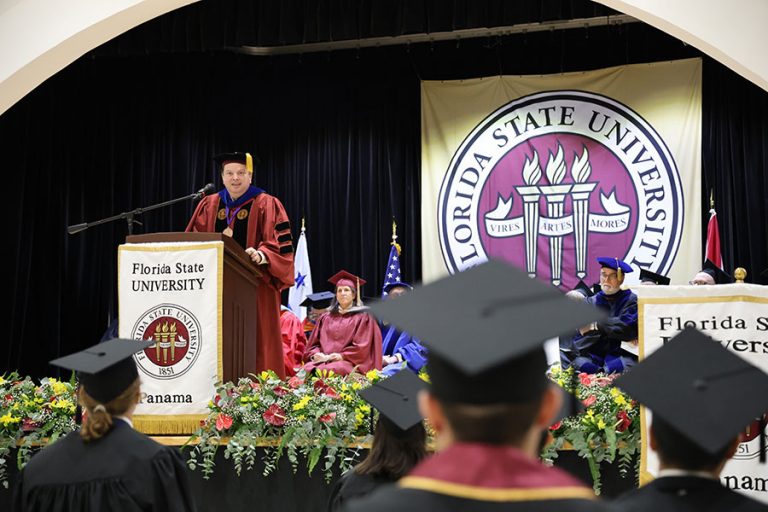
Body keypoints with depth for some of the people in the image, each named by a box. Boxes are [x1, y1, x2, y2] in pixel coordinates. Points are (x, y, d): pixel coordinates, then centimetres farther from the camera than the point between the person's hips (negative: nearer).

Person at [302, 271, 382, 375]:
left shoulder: (362, 317, 10)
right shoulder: (325, 318, 24)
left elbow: (361, 348, -1)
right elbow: (314, 343, 18)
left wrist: (341, 356, -14)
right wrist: (315, 354, -4)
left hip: (348, 362, -4)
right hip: (321, 361, 4)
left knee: (328, 370, -39)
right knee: (307, 369, -32)